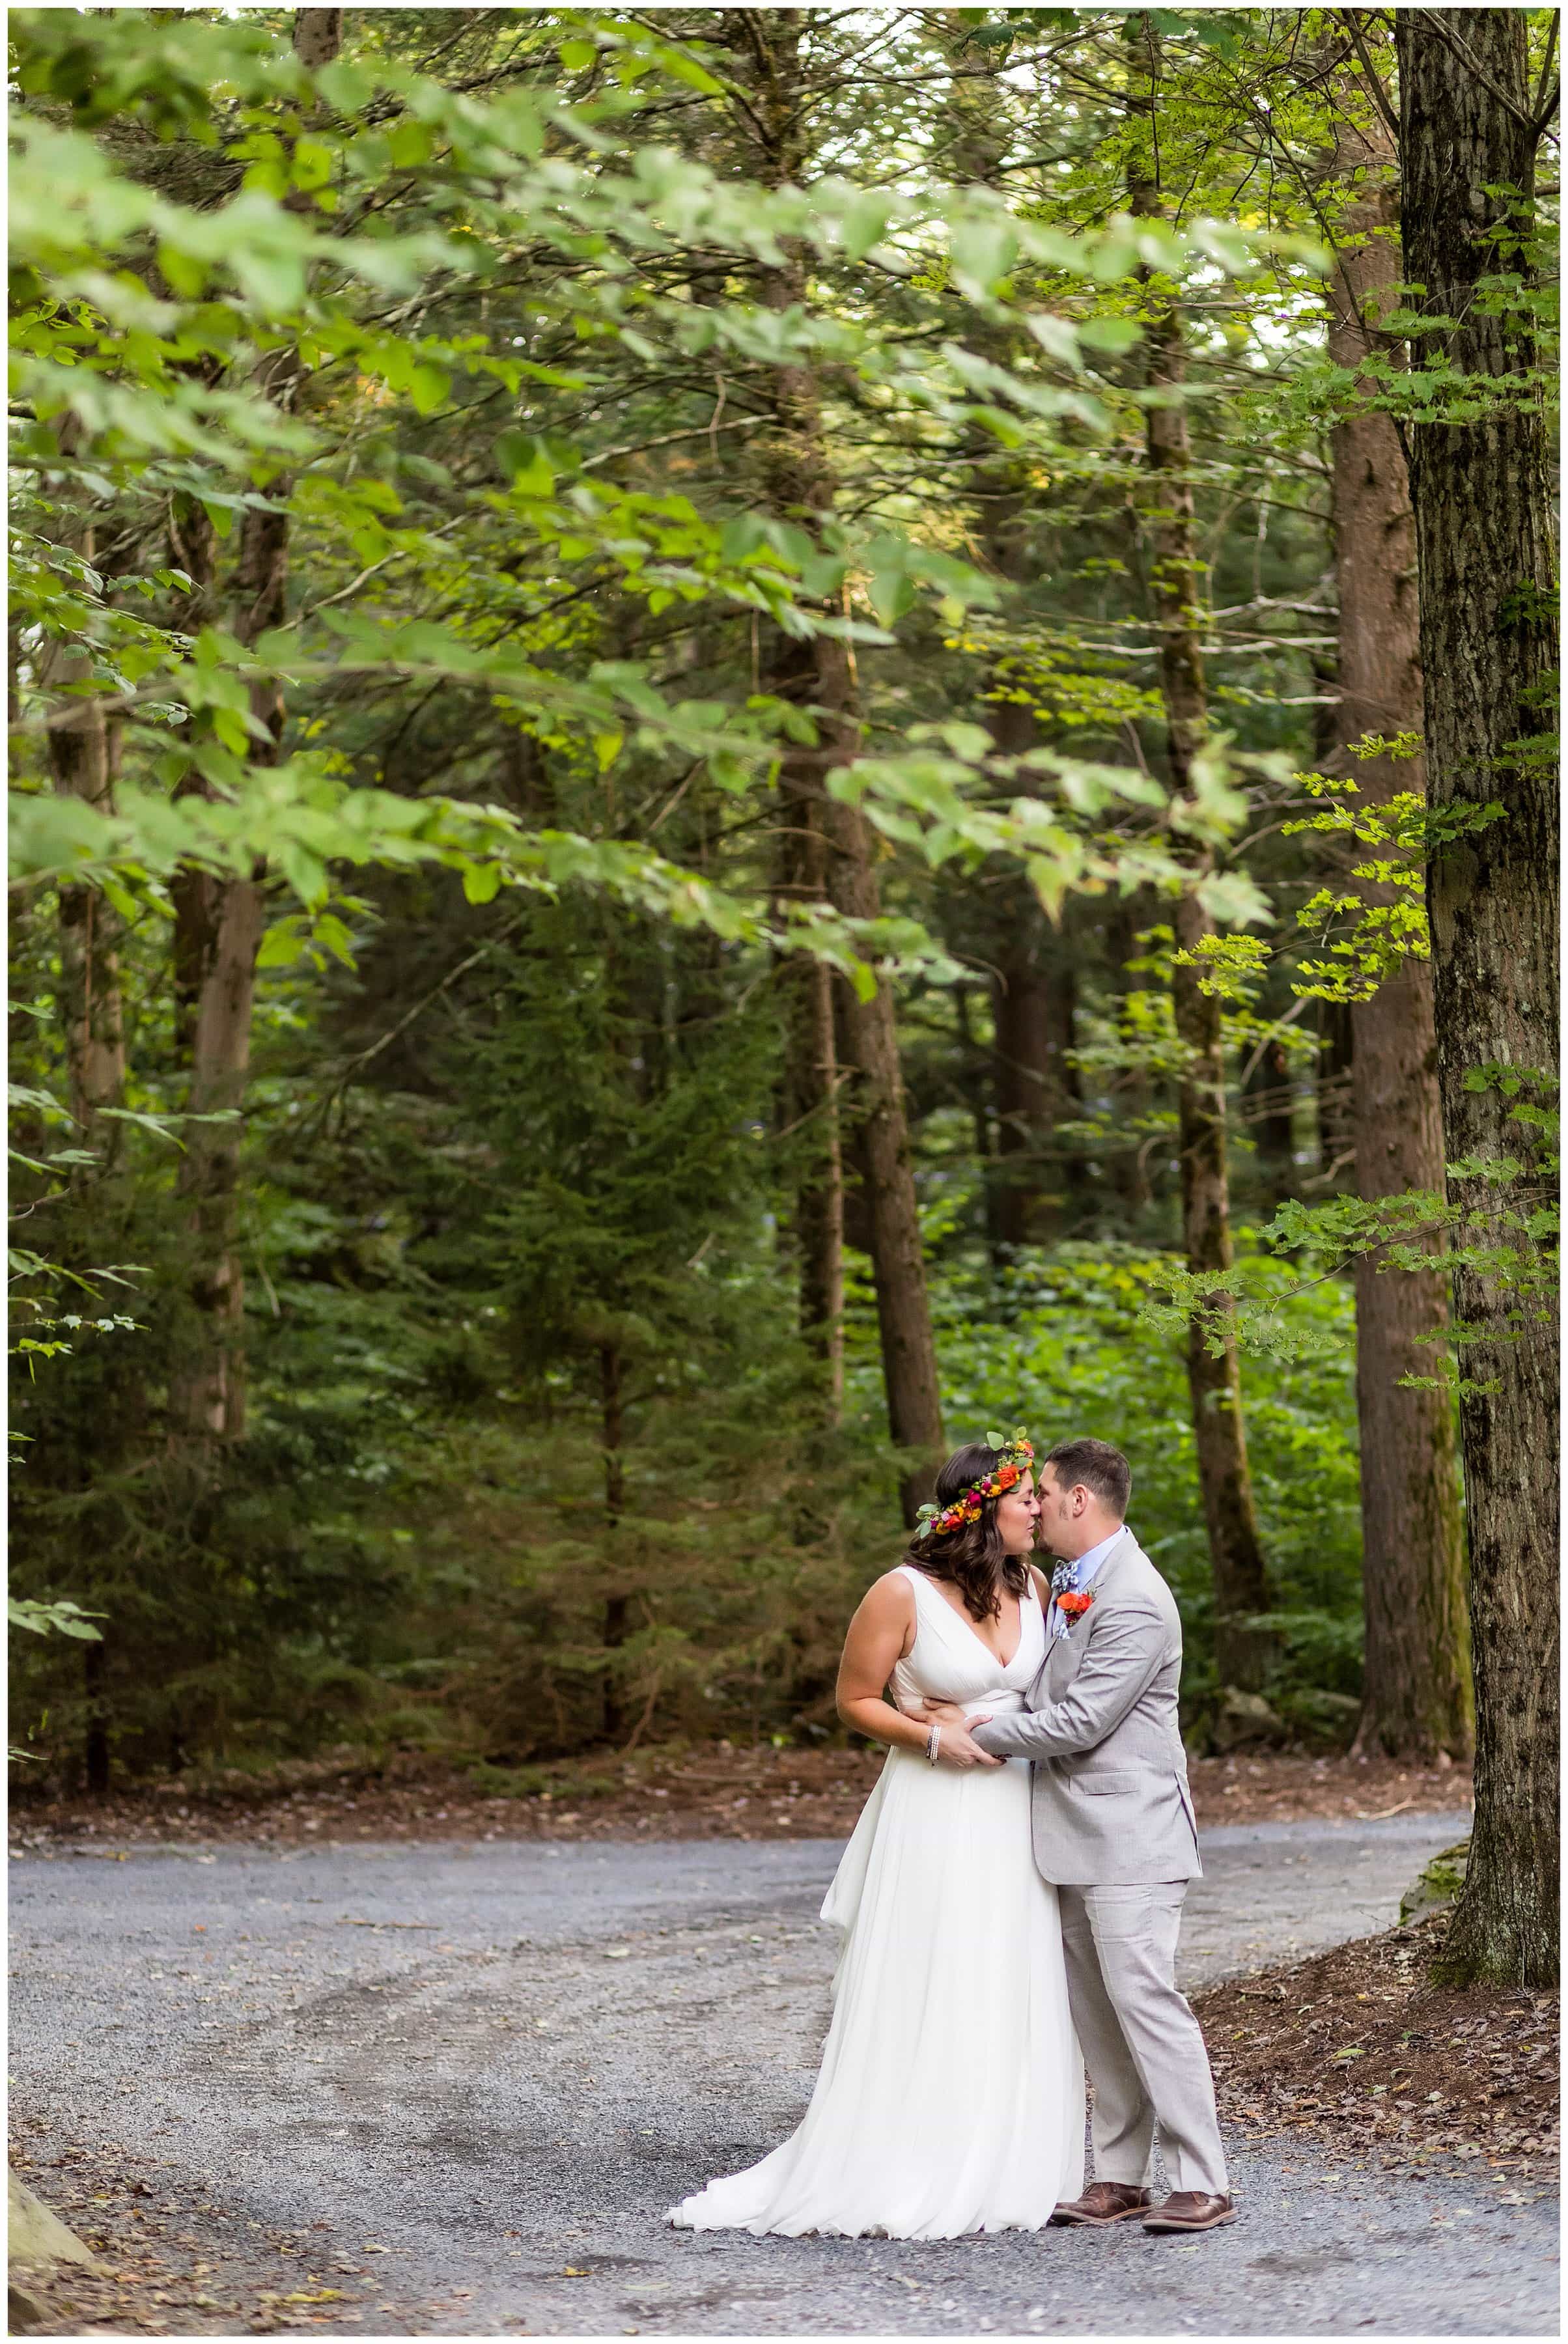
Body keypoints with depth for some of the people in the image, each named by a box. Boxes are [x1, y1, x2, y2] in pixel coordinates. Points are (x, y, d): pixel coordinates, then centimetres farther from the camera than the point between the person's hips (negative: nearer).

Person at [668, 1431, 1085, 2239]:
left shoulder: (1033, 1587, 5)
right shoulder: (903, 1594, -11)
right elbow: (855, 1701, -4)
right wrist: (933, 1737, -16)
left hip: (1014, 1815, 6)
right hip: (931, 1816, -5)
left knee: (1009, 2003, 7)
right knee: (918, 2001, -4)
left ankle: (998, 2173, 15)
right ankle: (904, 2181, 2)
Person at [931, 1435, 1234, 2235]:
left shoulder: (1134, 1604, -18)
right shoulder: (1065, 1582, 13)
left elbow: (1081, 1721, -19)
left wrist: (980, 1731, -10)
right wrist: (979, 1719, 9)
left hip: (1128, 1834, -10)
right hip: (1076, 1837, 10)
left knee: (1145, 1998, -11)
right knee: (1096, 2012, 10)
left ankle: (1203, 2184, -9)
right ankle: (1121, 2177, 15)